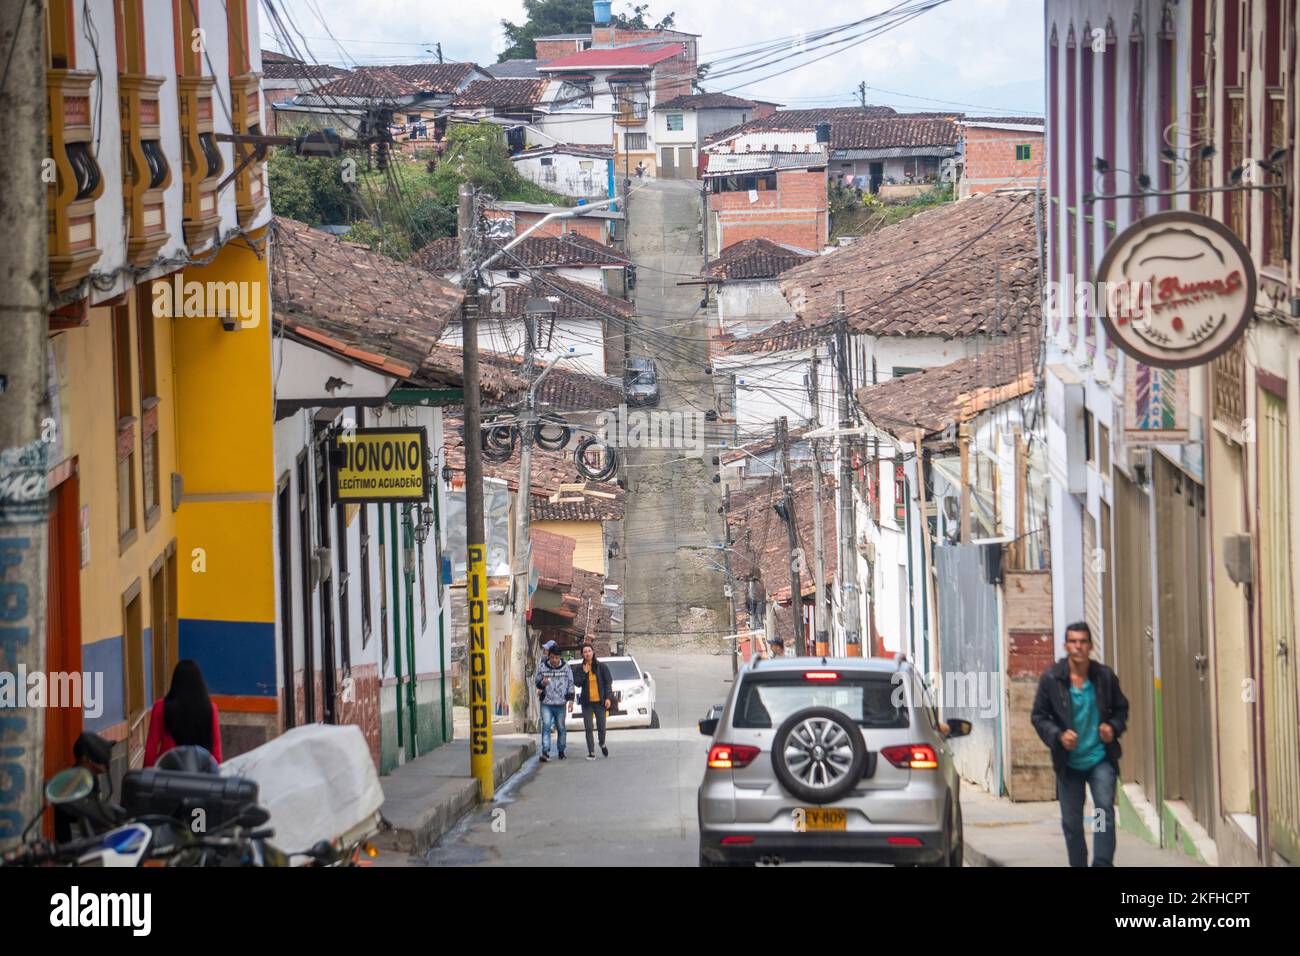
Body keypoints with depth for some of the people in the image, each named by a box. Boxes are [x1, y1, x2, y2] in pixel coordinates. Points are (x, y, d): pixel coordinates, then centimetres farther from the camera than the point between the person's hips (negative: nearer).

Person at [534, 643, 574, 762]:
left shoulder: (566, 668, 2)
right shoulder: (542, 667, 2)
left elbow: (570, 684, 6)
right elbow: (537, 682, 10)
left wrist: (571, 700, 1)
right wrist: (542, 683, -14)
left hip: (561, 703, 1)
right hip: (546, 703, -1)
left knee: (561, 727, 10)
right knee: (546, 725, -13)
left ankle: (561, 751, 23)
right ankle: (545, 752, -17)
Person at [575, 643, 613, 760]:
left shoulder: (602, 667, 1)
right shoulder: (580, 668, 5)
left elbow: (608, 682, 1)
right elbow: (578, 684, -3)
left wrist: (608, 698, -8)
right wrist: (584, 672, -13)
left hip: (599, 701, -1)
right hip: (587, 702, 1)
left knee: (601, 727, 1)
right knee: (588, 728, -5)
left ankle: (602, 744, 32)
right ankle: (591, 753, -1)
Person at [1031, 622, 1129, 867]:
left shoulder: (1105, 676, -2)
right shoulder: (1051, 679, -6)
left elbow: (1121, 708, 13)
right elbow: (1038, 716, 1)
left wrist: (1113, 727, -8)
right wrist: (1058, 735, -16)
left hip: (1100, 758, 0)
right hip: (1069, 762, 1)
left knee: (1105, 809, -17)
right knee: (1071, 822, 8)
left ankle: (1103, 864, -16)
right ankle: (1077, 866, 21)